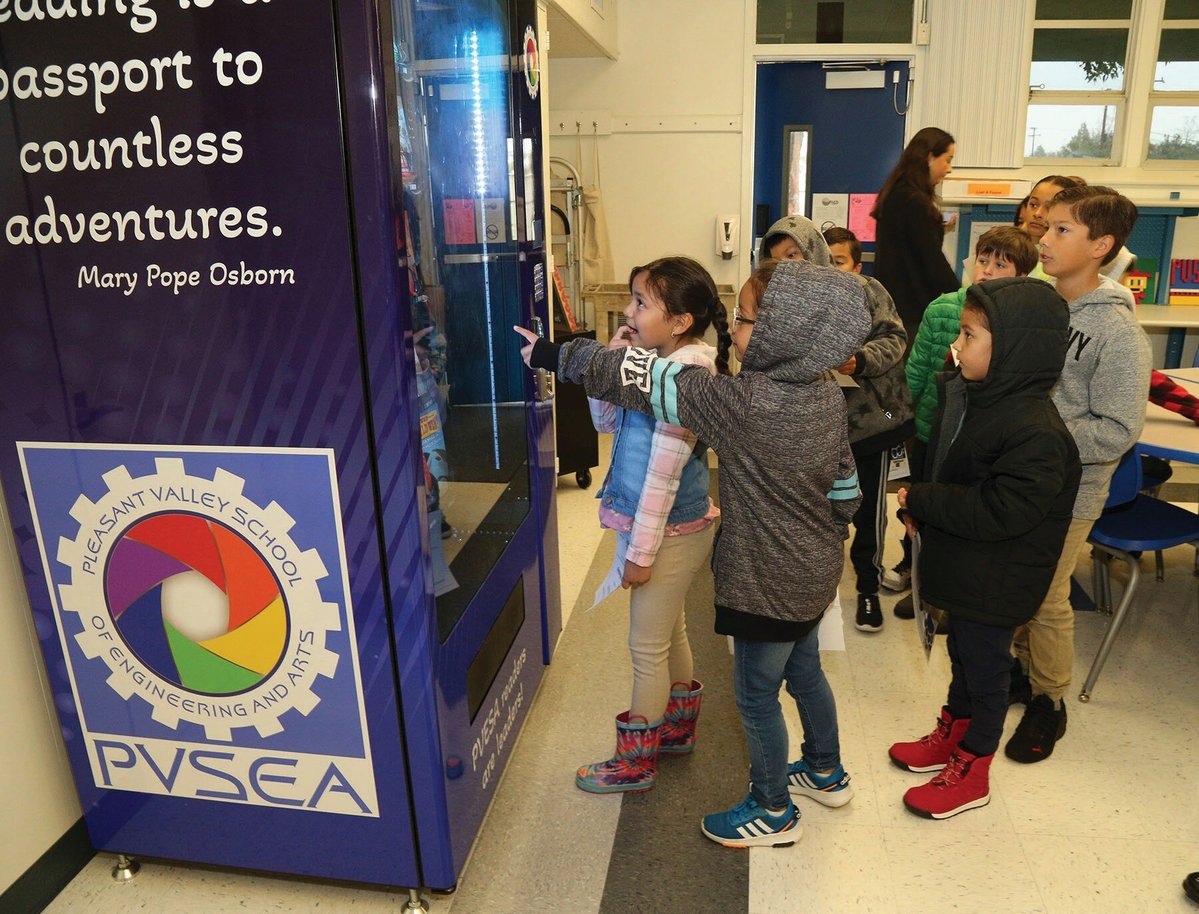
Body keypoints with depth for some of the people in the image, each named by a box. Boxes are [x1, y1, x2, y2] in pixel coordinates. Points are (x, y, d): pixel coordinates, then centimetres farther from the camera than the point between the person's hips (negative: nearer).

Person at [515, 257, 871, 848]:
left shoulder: (747, 403, -30)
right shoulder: (825, 394, -4)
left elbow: (642, 380, -28)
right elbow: (845, 483, 7)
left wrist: (556, 356, -18)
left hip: (769, 583, -9)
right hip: (813, 570, 9)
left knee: (756, 695, 12)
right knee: (804, 672, 27)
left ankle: (772, 811, 33)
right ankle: (826, 774, 50)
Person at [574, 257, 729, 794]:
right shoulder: (658, 363, 3)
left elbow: (662, 473, -24)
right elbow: (605, 420, 10)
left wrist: (640, 552, -19)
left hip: (670, 531, -9)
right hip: (671, 526, 9)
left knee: (647, 647, 6)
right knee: (670, 631, 24)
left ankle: (636, 763, 25)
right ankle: (678, 727, 45)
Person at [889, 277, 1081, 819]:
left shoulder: (1037, 434, -28)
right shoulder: (967, 396, 0)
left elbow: (998, 512, -32)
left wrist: (922, 503, -22)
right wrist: (921, 506, -2)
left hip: (994, 586, -8)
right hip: (962, 570, 8)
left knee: (984, 669, 10)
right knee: (962, 655, 25)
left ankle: (971, 772, 29)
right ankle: (952, 735, 45)